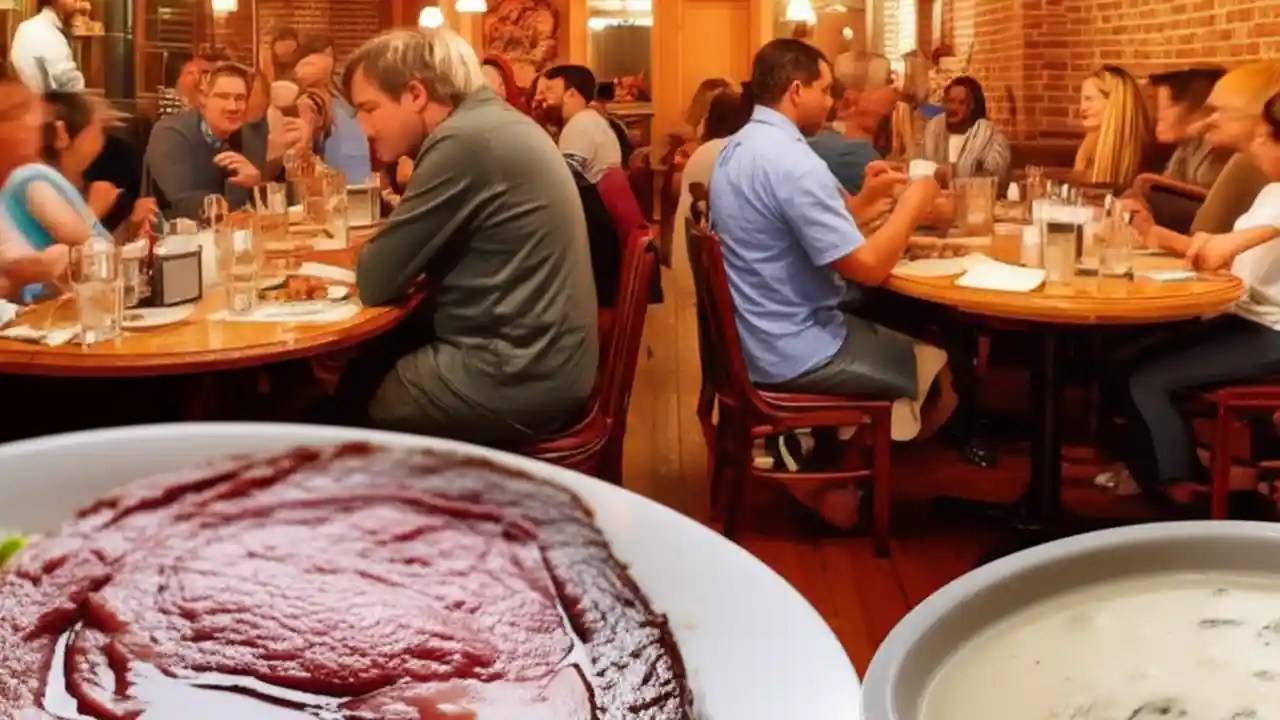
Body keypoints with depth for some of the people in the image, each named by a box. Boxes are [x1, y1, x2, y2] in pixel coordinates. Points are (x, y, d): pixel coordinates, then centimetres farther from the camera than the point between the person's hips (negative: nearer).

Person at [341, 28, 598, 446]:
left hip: (517, 381, -9)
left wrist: (375, 251, 4)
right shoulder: (495, 124, 11)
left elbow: (375, 284, -14)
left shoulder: (464, 141, -19)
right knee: (359, 368, 18)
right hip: (548, 366, 9)